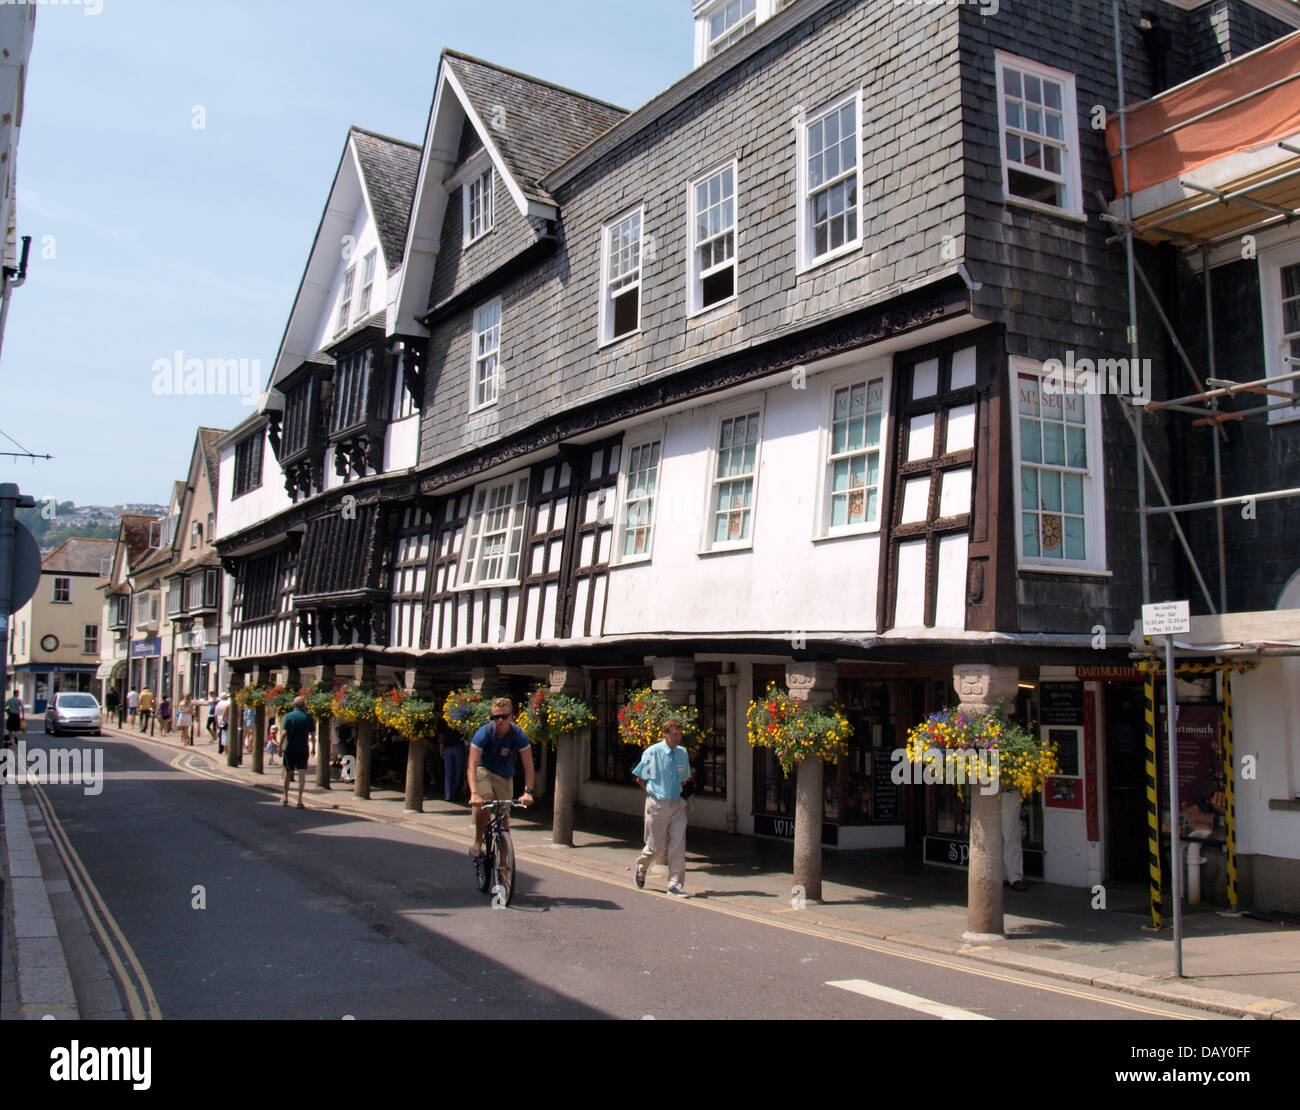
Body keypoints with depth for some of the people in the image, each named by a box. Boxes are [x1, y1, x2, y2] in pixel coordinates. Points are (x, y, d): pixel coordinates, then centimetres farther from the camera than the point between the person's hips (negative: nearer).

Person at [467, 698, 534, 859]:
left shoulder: (518, 734, -20)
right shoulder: (484, 733, -26)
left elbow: (528, 765, -21)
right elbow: (472, 766, -32)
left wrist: (528, 791, -35)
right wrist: (474, 793, -45)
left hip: (505, 775, 3)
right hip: (483, 770, -2)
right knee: (485, 800, -30)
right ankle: (477, 844, -17)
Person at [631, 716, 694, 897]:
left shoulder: (683, 753, 5)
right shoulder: (652, 752, -9)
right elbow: (639, 777, 1)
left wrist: (683, 793, 10)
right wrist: (653, 791, 1)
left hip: (677, 804, 4)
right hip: (657, 804, -4)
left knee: (678, 844, -3)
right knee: (655, 845, 5)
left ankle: (675, 884, 5)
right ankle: (641, 866, 36)